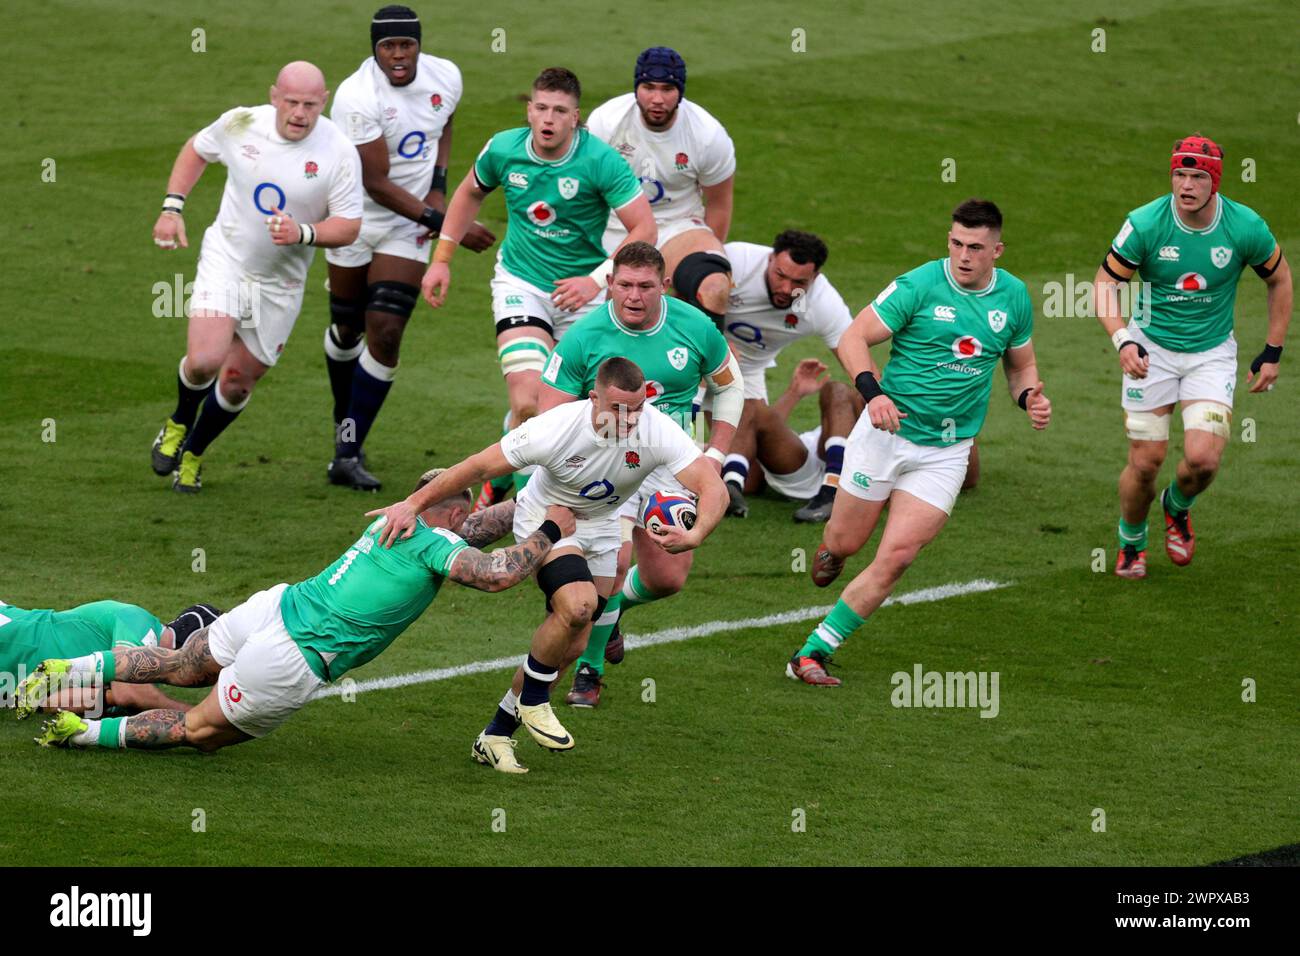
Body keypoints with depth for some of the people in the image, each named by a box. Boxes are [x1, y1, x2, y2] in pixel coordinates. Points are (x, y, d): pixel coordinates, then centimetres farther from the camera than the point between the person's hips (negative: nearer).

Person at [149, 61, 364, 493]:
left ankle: (193, 454, 35)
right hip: (224, 262, -1)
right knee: (204, 360, -20)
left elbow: (348, 226, -11)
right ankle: (178, 424, 14)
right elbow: (196, 149, 12)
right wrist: (172, 208, 4)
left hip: (280, 286, 1)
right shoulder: (241, 124, -10)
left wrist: (302, 233, -29)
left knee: (237, 384, 7)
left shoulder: (338, 152, -15)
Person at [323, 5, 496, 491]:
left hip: (408, 230, 2)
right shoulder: (357, 98, -26)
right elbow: (377, 184, -25)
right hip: (355, 219, -2)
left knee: (385, 334, -10)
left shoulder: (445, 77, -9)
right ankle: (345, 423, 40)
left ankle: (349, 453, -4)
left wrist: (438, 187, -1)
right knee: (347, 330, 13)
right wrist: (445, 225, -26)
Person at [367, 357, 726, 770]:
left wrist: (694, 536, -52)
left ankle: (496, 735, 20)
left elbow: (713, 488, -32)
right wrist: (413, 503, -24)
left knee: (571, 646, 3)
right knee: (578, 604, -30)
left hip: (600, 529, 4)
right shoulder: (556, 429, -32)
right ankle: (533, 701, -6)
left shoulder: (657, 430, -27)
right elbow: (478, 467, -24)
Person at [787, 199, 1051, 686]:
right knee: (846, 543, 8)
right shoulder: (919, 285, -12)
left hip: (945, 453, 2)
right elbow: (854, 338, -12)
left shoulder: (1014, 296, 2)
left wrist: (1031, 396, -5)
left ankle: (813, 652, -3)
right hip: (887, 432, -2)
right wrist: (873, 392, -29)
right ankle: (830, 546, 48)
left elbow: (1021, 363, 18)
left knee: (896, 557, -11)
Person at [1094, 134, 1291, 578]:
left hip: (1212, 353, 1)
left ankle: (1178, 507, 21)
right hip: (1152, 347, 0)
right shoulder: (1145, 223, -18)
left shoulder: (1245, 227, -14)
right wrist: (1122, 341, -26)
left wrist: (1272, 353, 4)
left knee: (1203, 459, -16)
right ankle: (1131, 543, 27)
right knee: (1145, 463, -3)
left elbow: (1279, 279, 4)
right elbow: (1105, 283, -9)